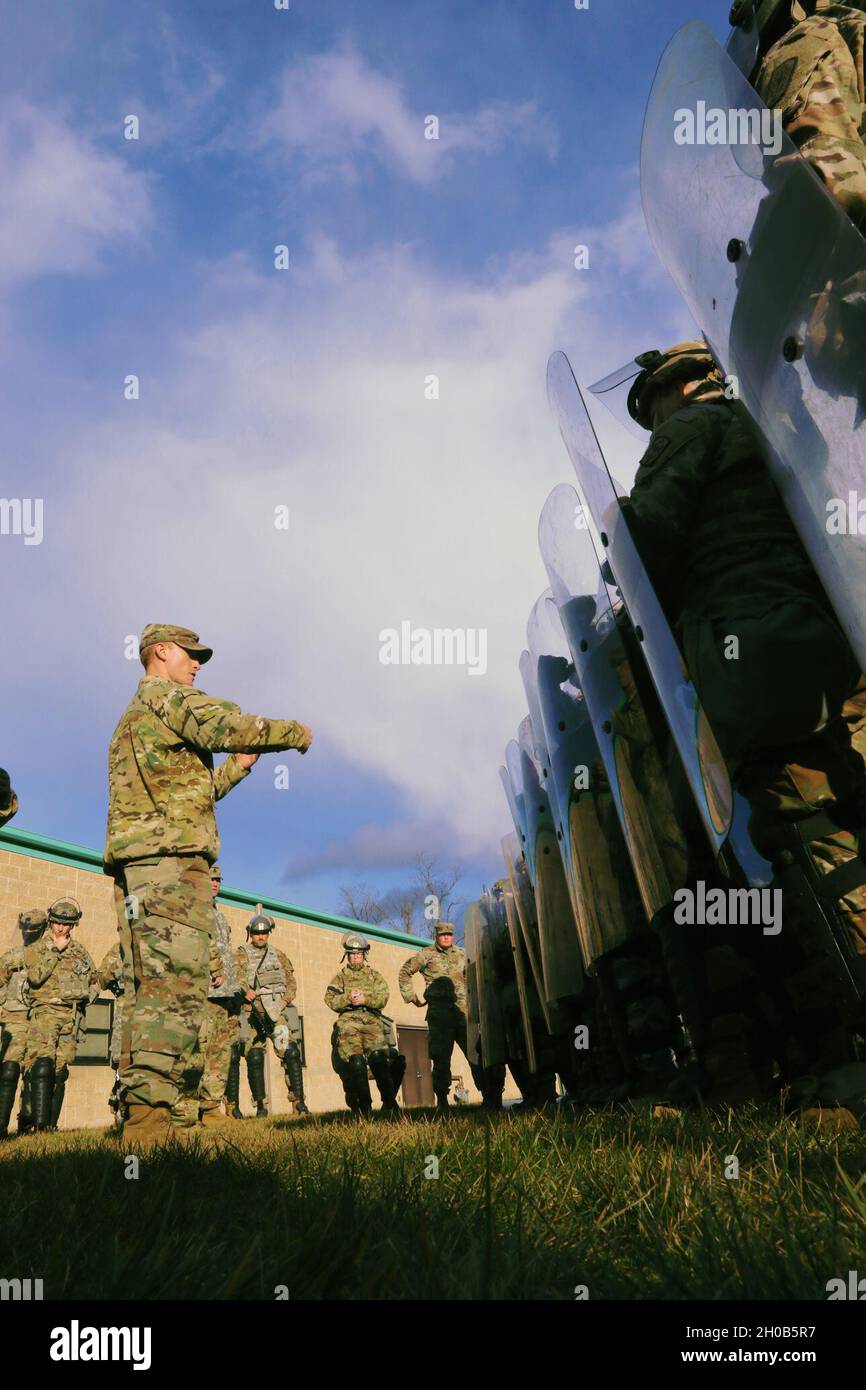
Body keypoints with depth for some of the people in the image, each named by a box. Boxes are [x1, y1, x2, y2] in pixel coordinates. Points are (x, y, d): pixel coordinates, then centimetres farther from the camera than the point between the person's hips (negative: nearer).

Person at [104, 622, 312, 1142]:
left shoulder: (132, 719, 31)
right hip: (169, 861, -10)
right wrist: (296, 732, -3)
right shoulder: (168, 697, 0)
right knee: (176, 987, -16)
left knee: (150, 992, 7)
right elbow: (230, 725, -17)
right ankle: (150, 1123, -22)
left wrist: (238, 766, 25)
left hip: (137, 868, 10)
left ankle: (145, 1118, 8)